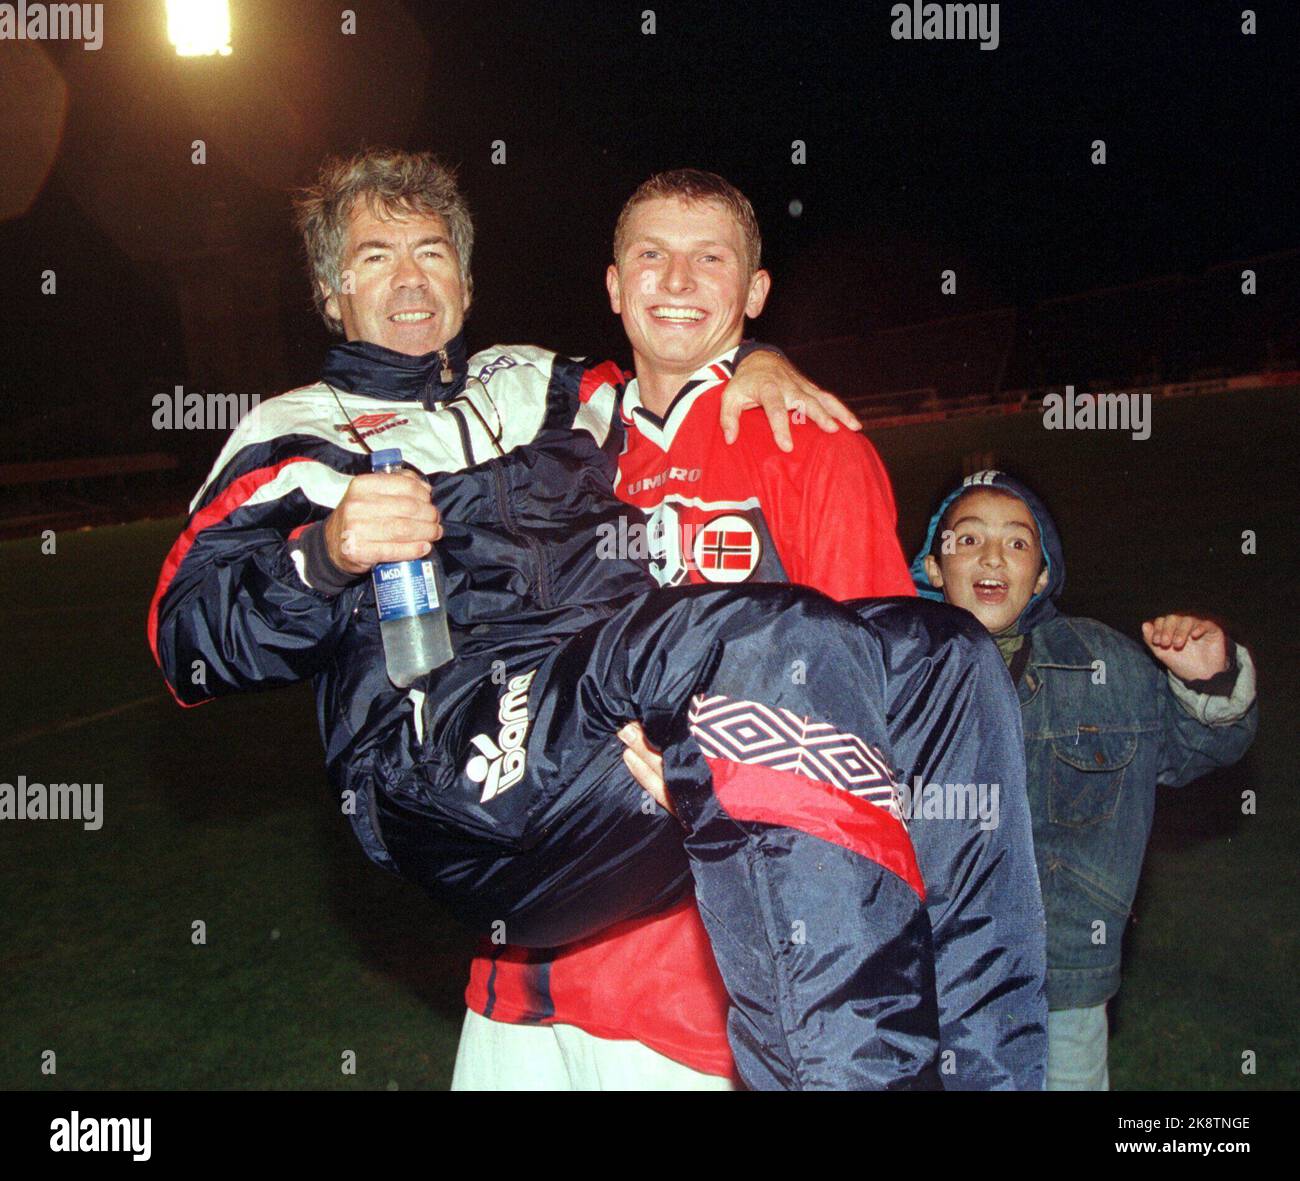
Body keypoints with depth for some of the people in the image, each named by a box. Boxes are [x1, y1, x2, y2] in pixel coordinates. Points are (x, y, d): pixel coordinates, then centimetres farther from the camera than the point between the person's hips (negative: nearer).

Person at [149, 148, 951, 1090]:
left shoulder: (538, 382, 33)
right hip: (448, 724, -4)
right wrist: (326, 555, -12)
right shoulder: (297, 436, 21)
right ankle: (855, 1068, -35)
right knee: (782, 644, -33)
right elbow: (190, 639, 8)